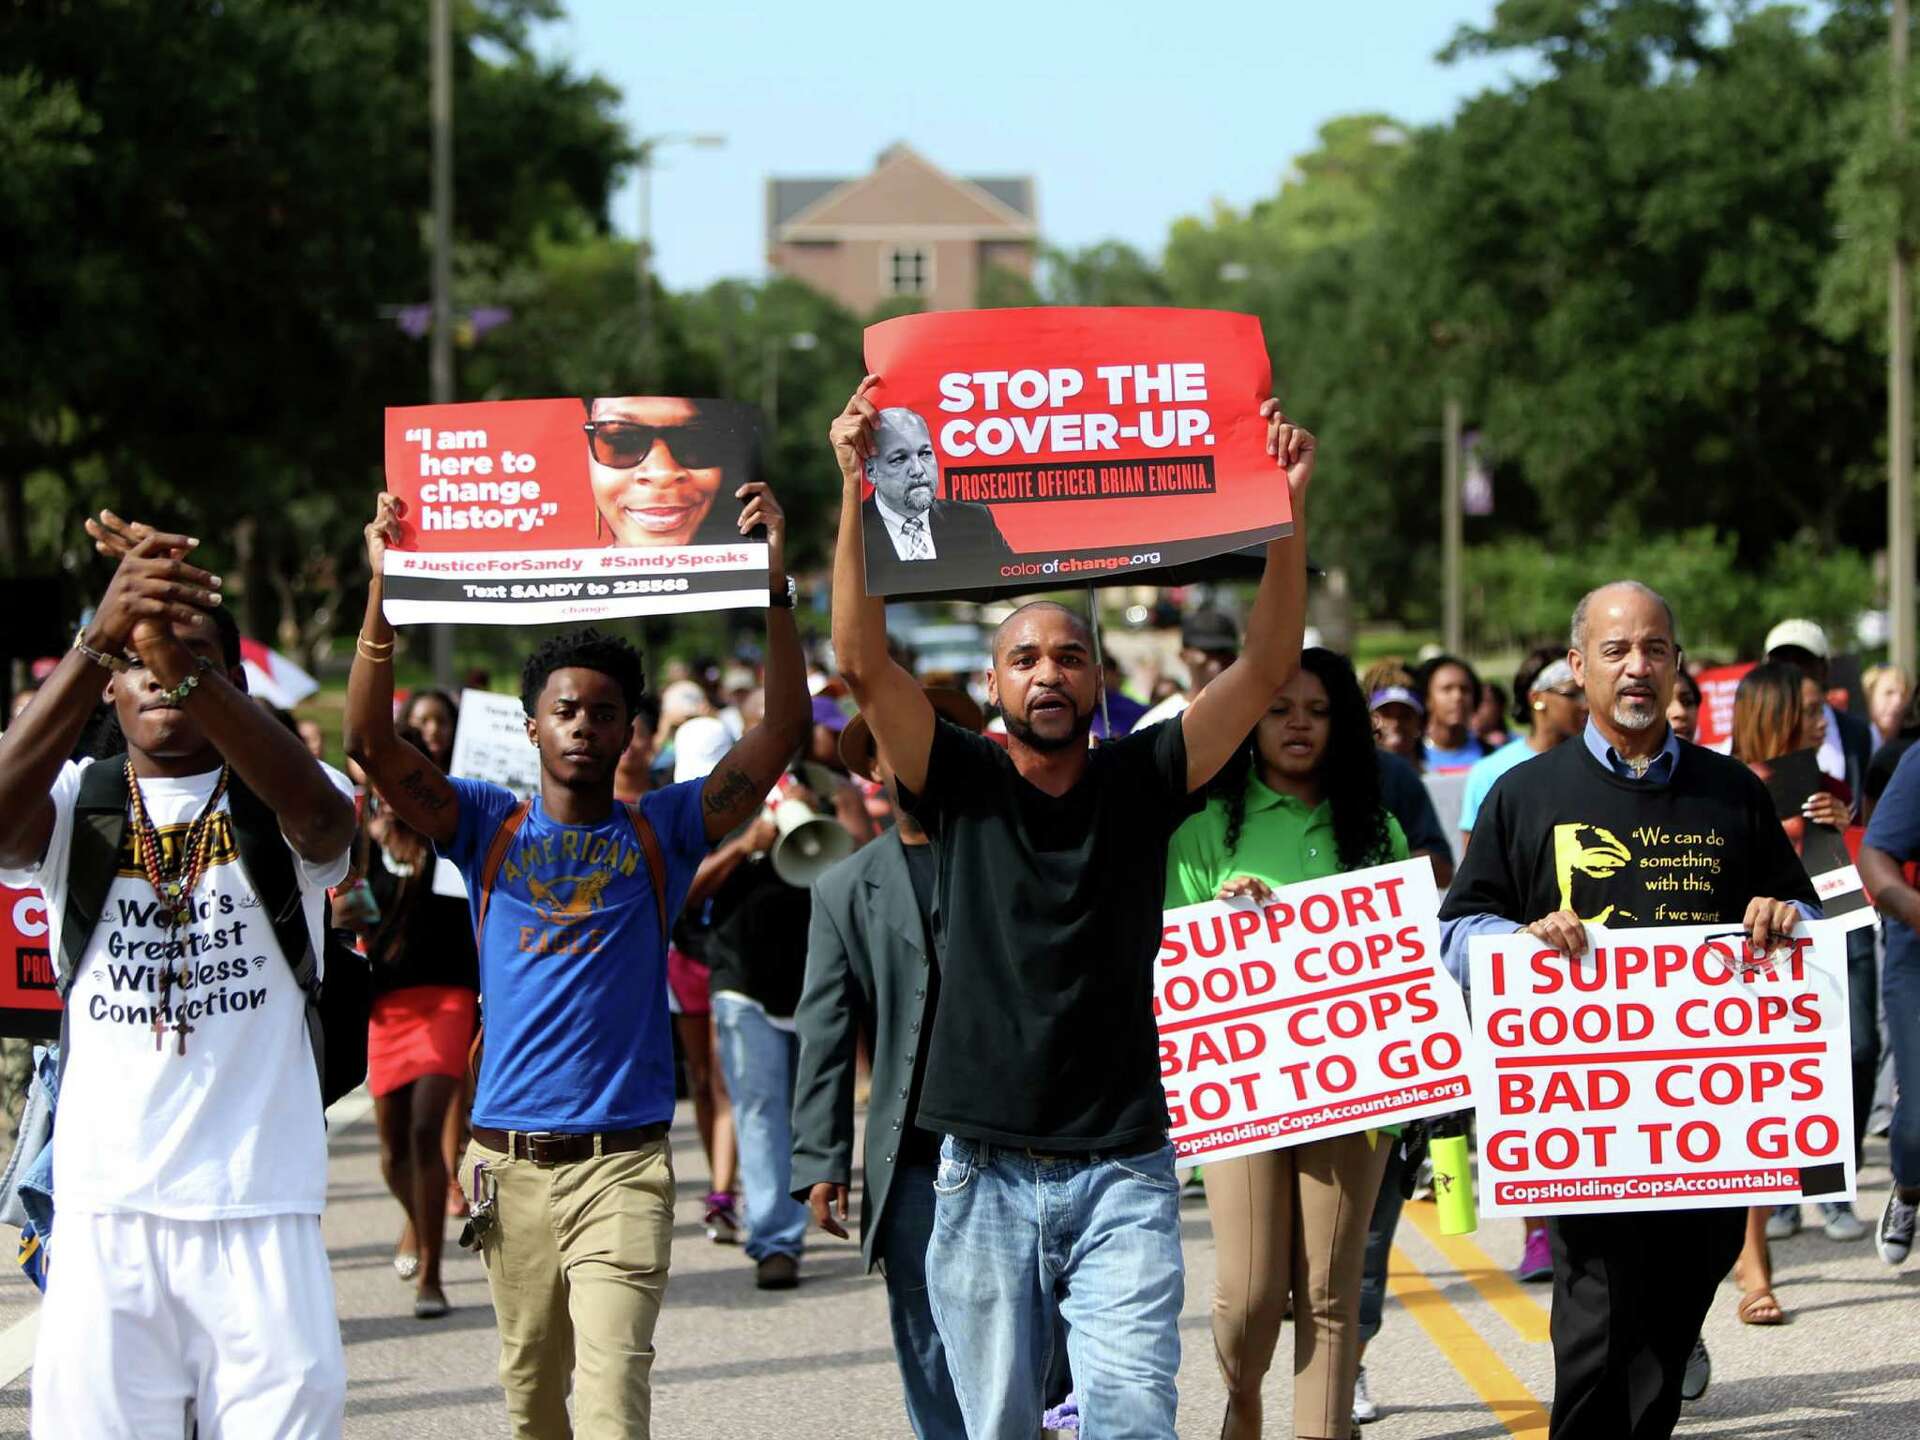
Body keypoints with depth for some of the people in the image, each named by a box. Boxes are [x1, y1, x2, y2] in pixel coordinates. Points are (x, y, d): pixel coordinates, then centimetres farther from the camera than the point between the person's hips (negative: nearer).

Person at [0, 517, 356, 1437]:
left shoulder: (275, 811, 4)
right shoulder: (78, 809, 6)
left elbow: (320, 814, -21)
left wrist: (185, 663, -37)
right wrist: (100, 642, -33)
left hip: (262, 1216, 0)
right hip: (104, 1213, 1)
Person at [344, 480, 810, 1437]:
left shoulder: (662, 833, 6)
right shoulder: (488, 828, 8)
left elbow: (782, 734, -3)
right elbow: (373, 745, -5)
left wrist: (773, 587, -15)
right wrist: (383, 595, -17)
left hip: (622, 1161, -2)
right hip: (509, 1159, 2)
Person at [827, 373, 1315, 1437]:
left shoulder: (1140, 783, 6)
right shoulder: (959, 785, 4)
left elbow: (1267, 667, -2)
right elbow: (864, 662, -9)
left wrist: (1288, 509, -12)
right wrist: (857, 492, -18)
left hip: (1122, 1170, 0)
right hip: (986, 1175, 1)